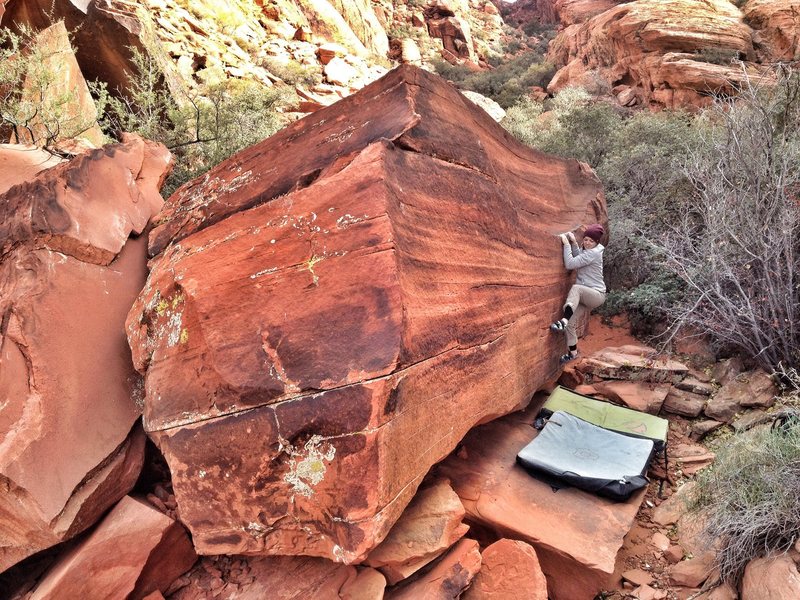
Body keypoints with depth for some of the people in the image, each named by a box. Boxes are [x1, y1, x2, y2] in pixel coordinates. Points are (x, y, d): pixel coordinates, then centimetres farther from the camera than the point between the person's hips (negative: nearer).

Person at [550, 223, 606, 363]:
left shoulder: (593, 252, -19)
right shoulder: (585, 248, 9)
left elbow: (570, 264, -23)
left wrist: (566, 244, -21)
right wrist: (573, 242, -7)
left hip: (597, 294, -8)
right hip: (585, 295, 8)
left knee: (576, 288, -38)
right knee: (570, 323, -2)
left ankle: (563, 320, -46)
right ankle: (572, 352, 14)